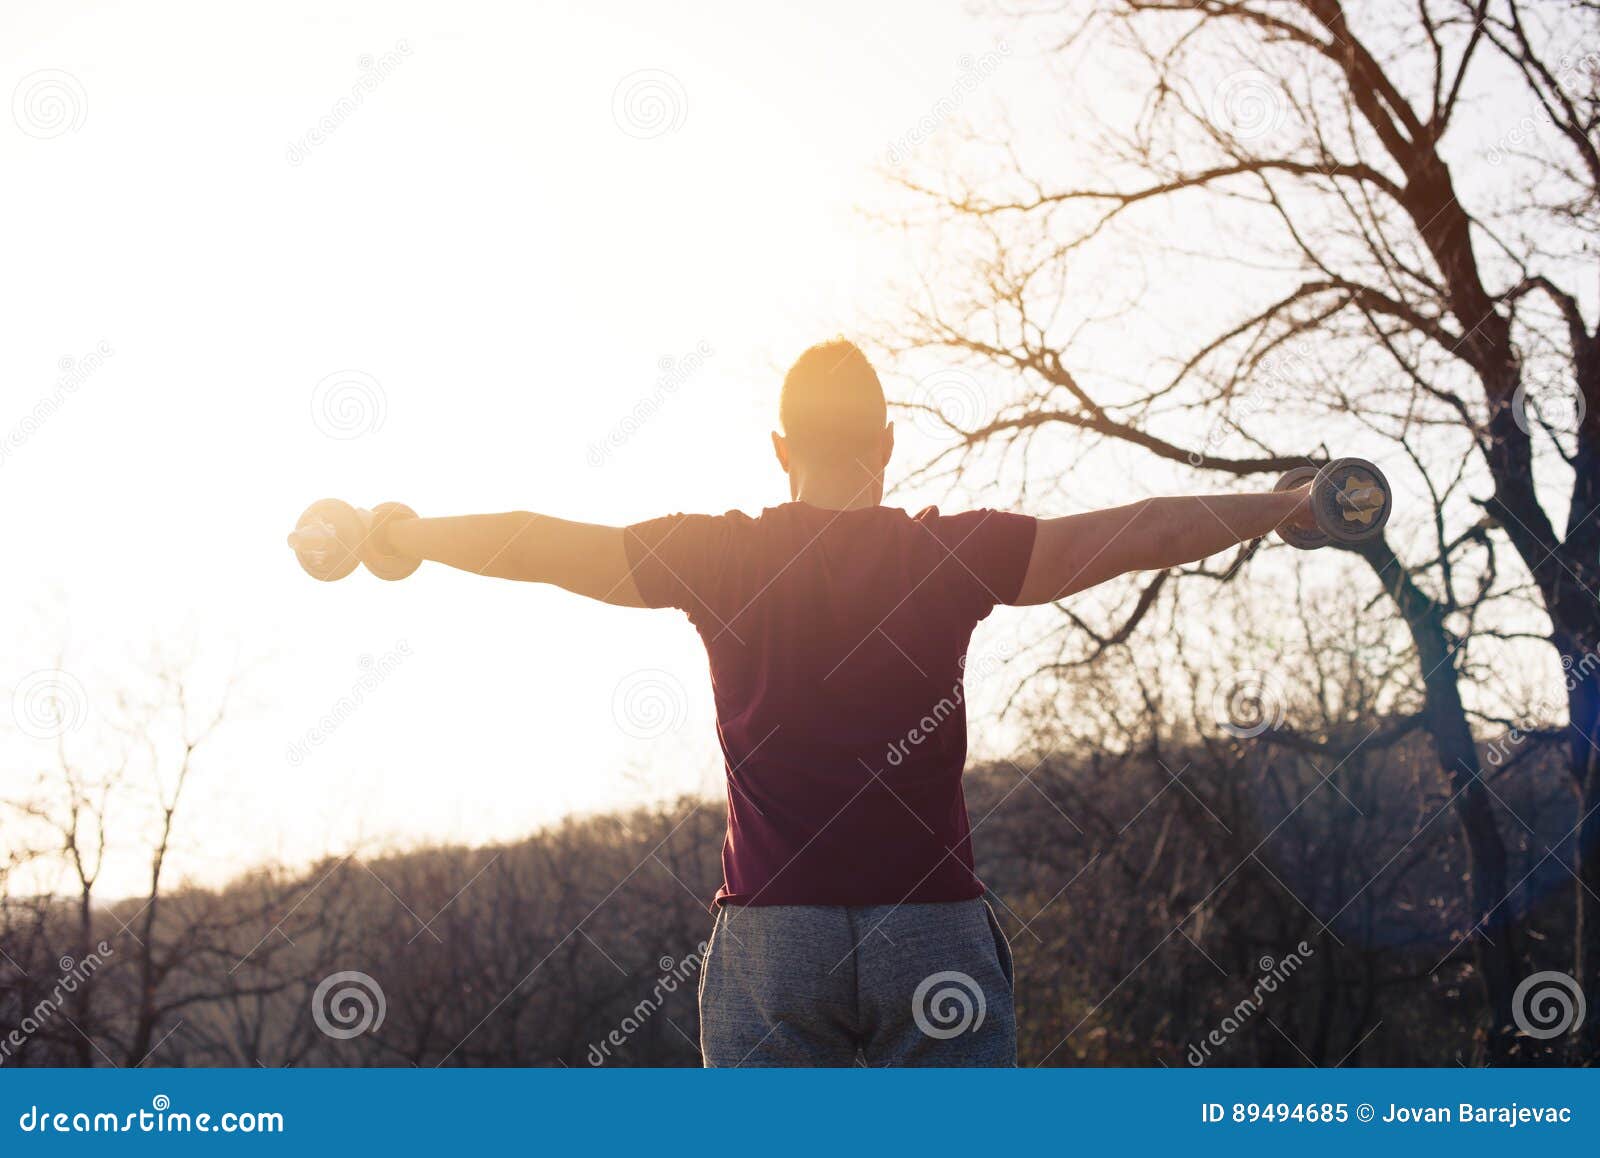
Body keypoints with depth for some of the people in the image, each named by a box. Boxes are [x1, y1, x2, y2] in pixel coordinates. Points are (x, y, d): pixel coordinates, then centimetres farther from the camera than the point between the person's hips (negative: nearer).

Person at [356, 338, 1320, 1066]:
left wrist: (387, 534, 27)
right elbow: (1151, 533, 5)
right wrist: (1292, 509, 19)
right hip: (933, 931, 0)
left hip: (771, 934, 1)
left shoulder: (717, 556, 3)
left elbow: (530, 545, 11)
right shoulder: (952, 553, 1)